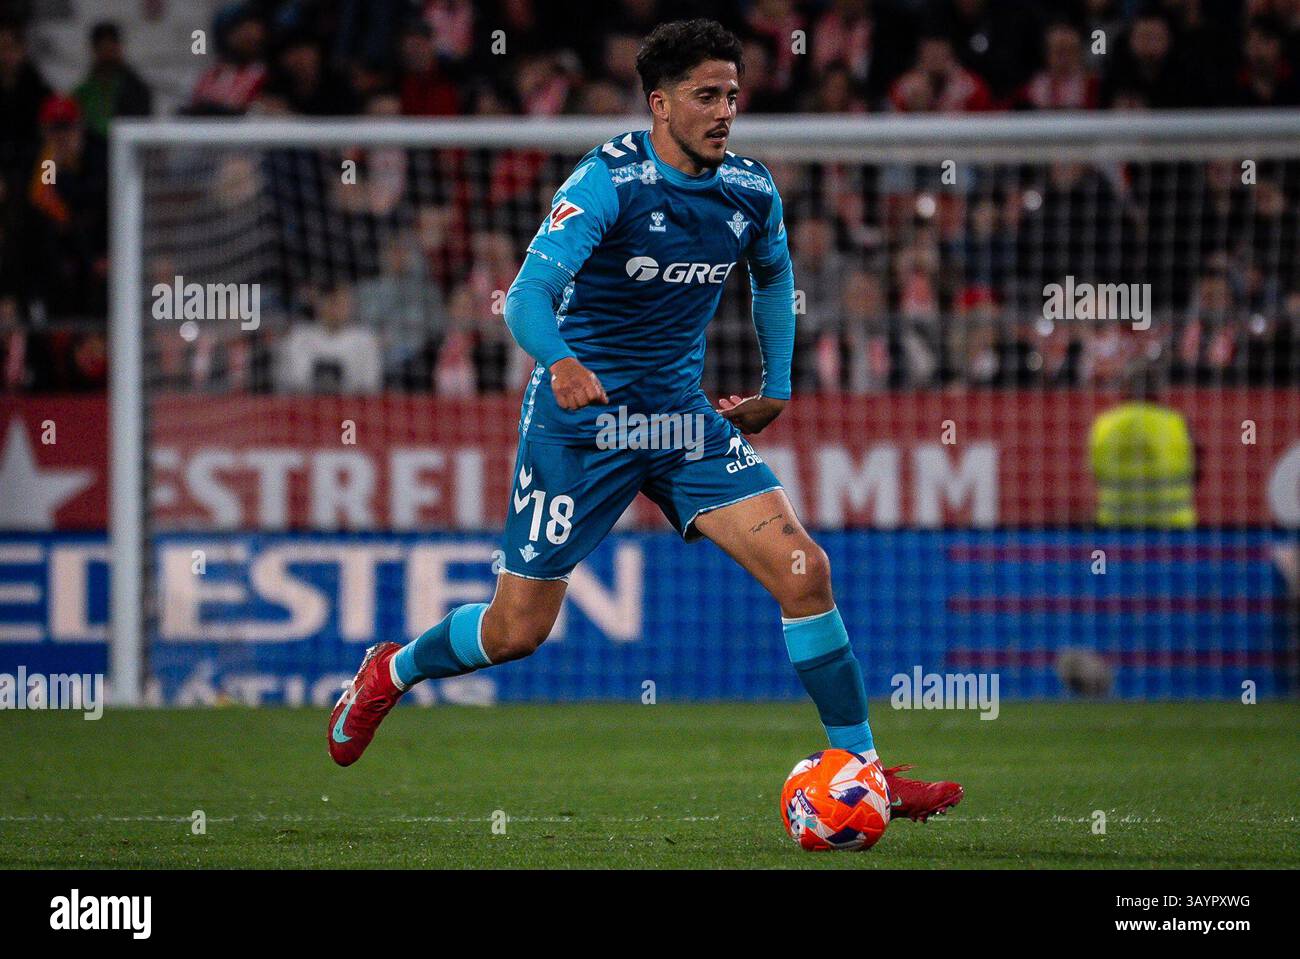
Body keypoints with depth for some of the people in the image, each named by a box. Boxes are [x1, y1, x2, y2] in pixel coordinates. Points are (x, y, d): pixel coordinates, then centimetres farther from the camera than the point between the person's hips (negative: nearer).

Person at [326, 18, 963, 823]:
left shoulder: (752, 191, -1)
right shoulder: (609, 182, -19)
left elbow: (773, 274, 23)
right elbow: (529, 295, -31)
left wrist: (777, 388, 17)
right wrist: (562, 363, -51)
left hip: (683, 415, 4)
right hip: (581, 417, -4)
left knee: (803, 570, -13)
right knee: (518, 630, 2)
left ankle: (865, 770, -5)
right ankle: (392, 672, 34)